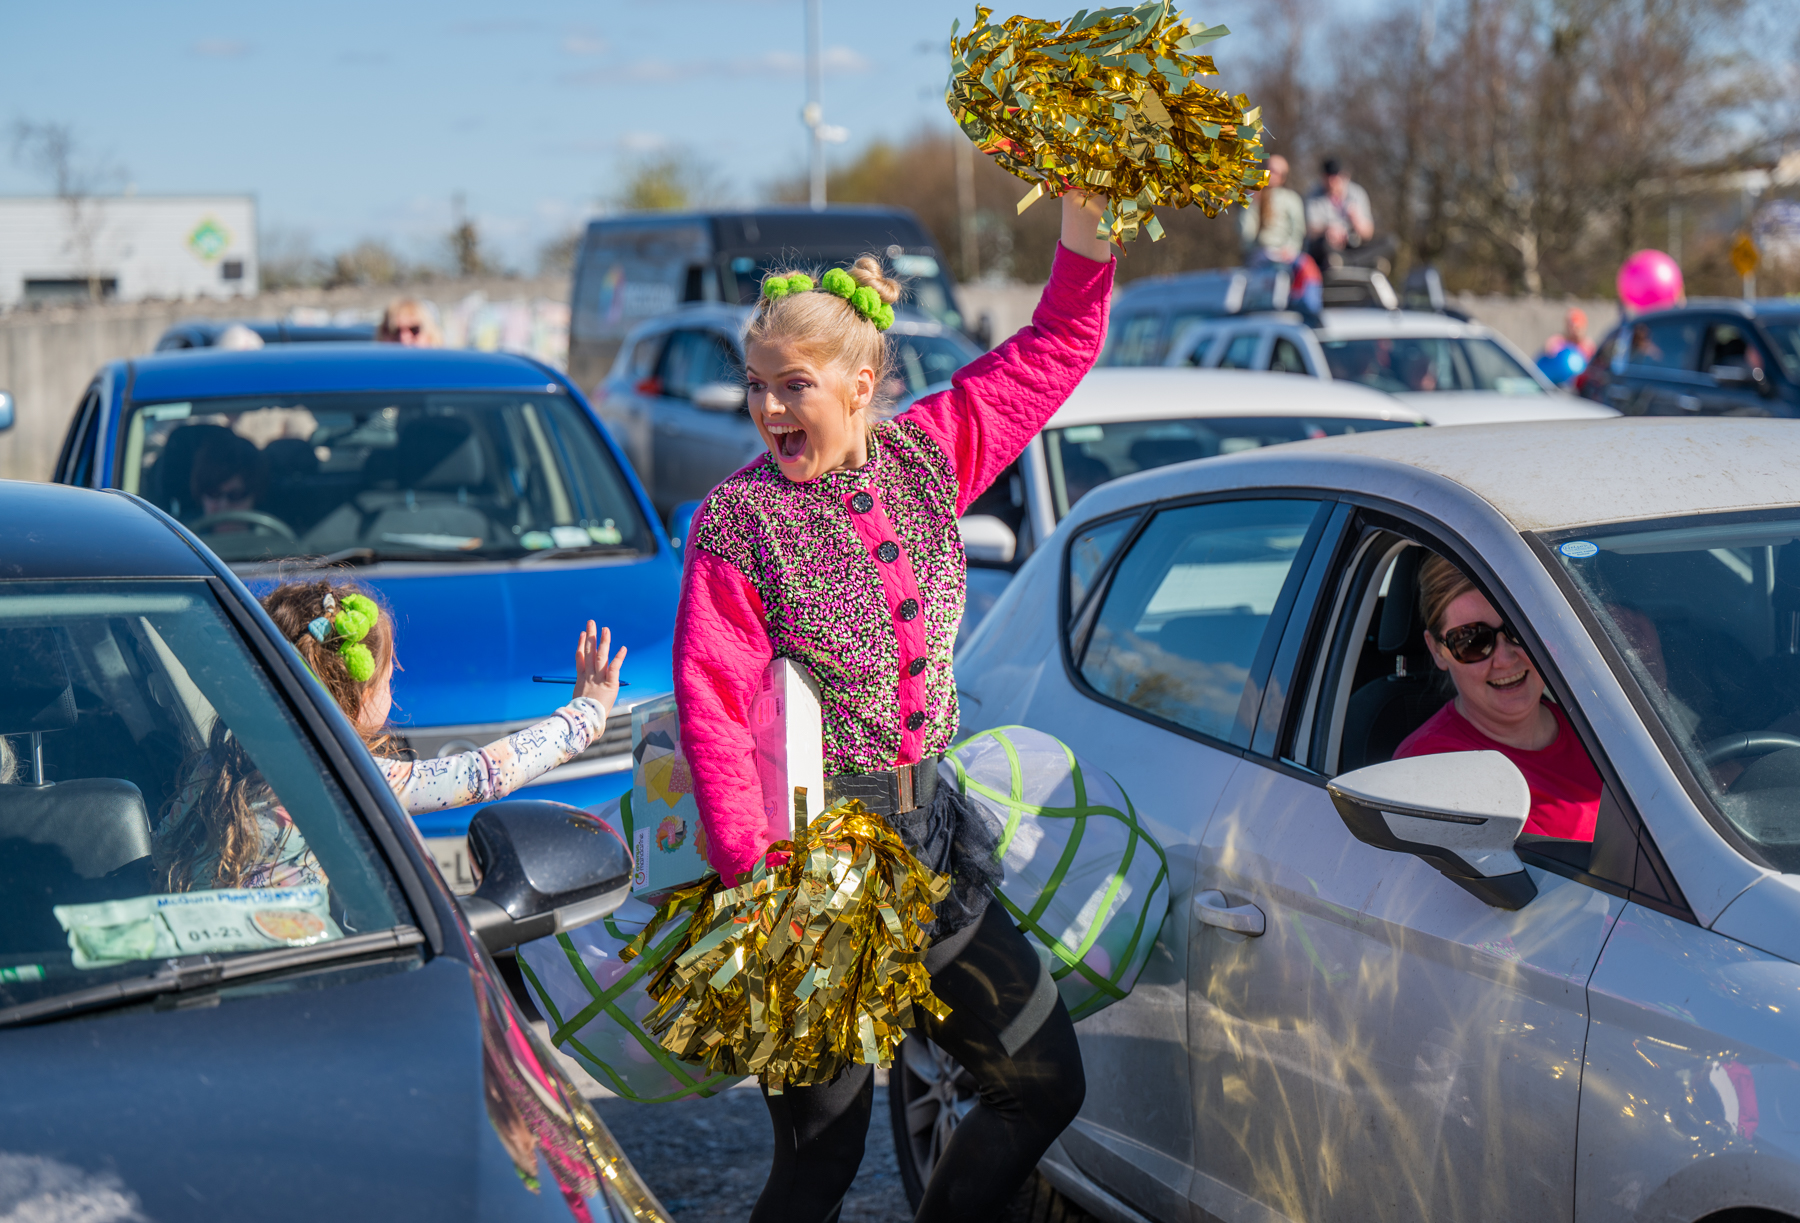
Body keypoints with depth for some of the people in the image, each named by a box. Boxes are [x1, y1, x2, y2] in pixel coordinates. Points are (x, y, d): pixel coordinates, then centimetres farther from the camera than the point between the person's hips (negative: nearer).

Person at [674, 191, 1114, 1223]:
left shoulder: (926, 458, 3)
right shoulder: (737, 520, -11)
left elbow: (1057, 346, 11)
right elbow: (712, 708, -16)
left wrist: (1087, 219, -1)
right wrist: (752, 874, -25)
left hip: (928, 833, 6)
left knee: (1047, 1083, 12)